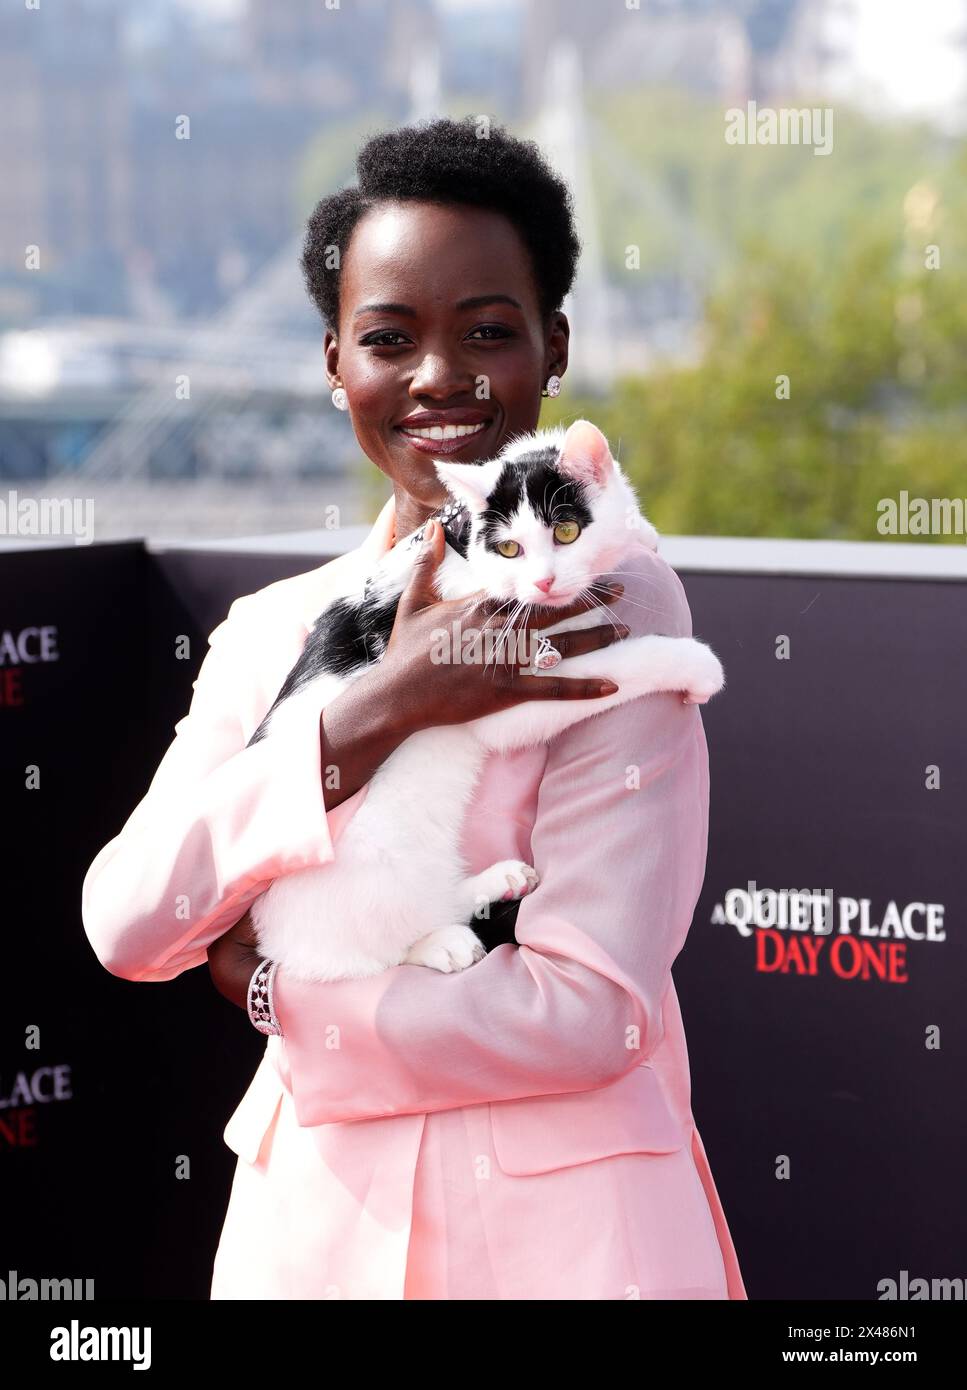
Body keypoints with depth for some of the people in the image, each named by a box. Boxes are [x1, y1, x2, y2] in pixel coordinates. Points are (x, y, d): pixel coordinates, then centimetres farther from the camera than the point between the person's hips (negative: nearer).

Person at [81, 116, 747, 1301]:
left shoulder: (616, 604, -9)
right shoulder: (271, 630, 5)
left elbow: (587, 1013, -17)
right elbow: (124, 923, -9)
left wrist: (276, 993, -6)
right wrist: (375, 715, -18)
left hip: (554, 1227, -4)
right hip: (311, 1218, 4)